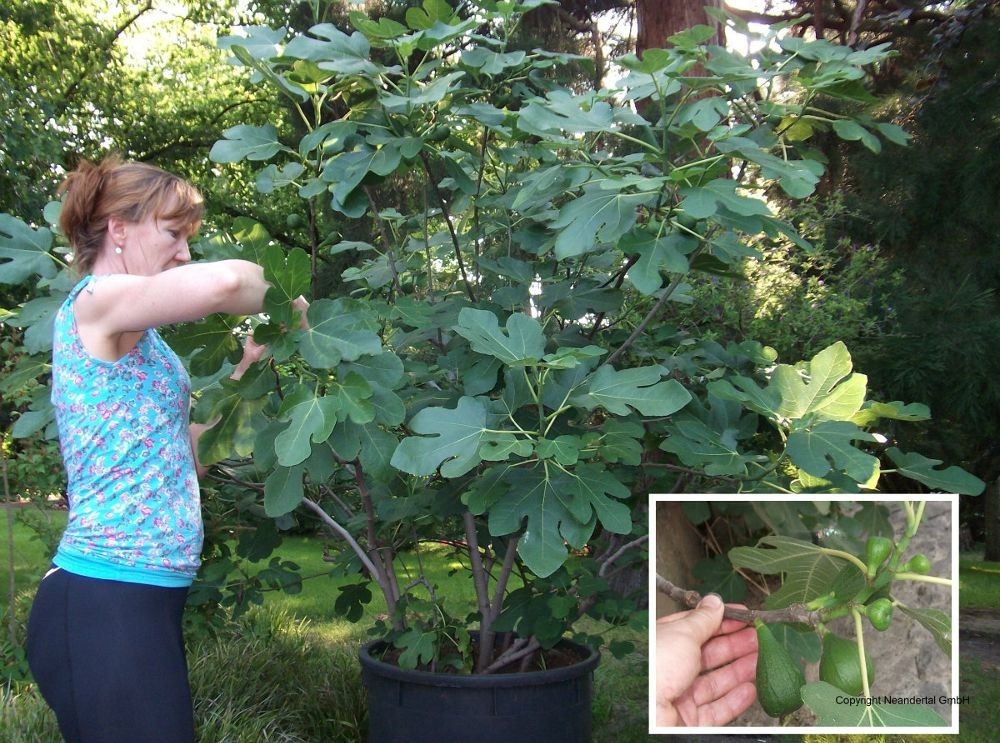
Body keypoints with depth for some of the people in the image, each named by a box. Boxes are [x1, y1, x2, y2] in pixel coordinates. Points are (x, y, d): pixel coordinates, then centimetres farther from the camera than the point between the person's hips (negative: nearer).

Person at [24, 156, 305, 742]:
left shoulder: (129, 337, 19)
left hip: (140, 602, 10)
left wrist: (250, 362, 17)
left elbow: (182, 447, 22)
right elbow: (221, 282, -29)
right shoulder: (96, 300, -9)